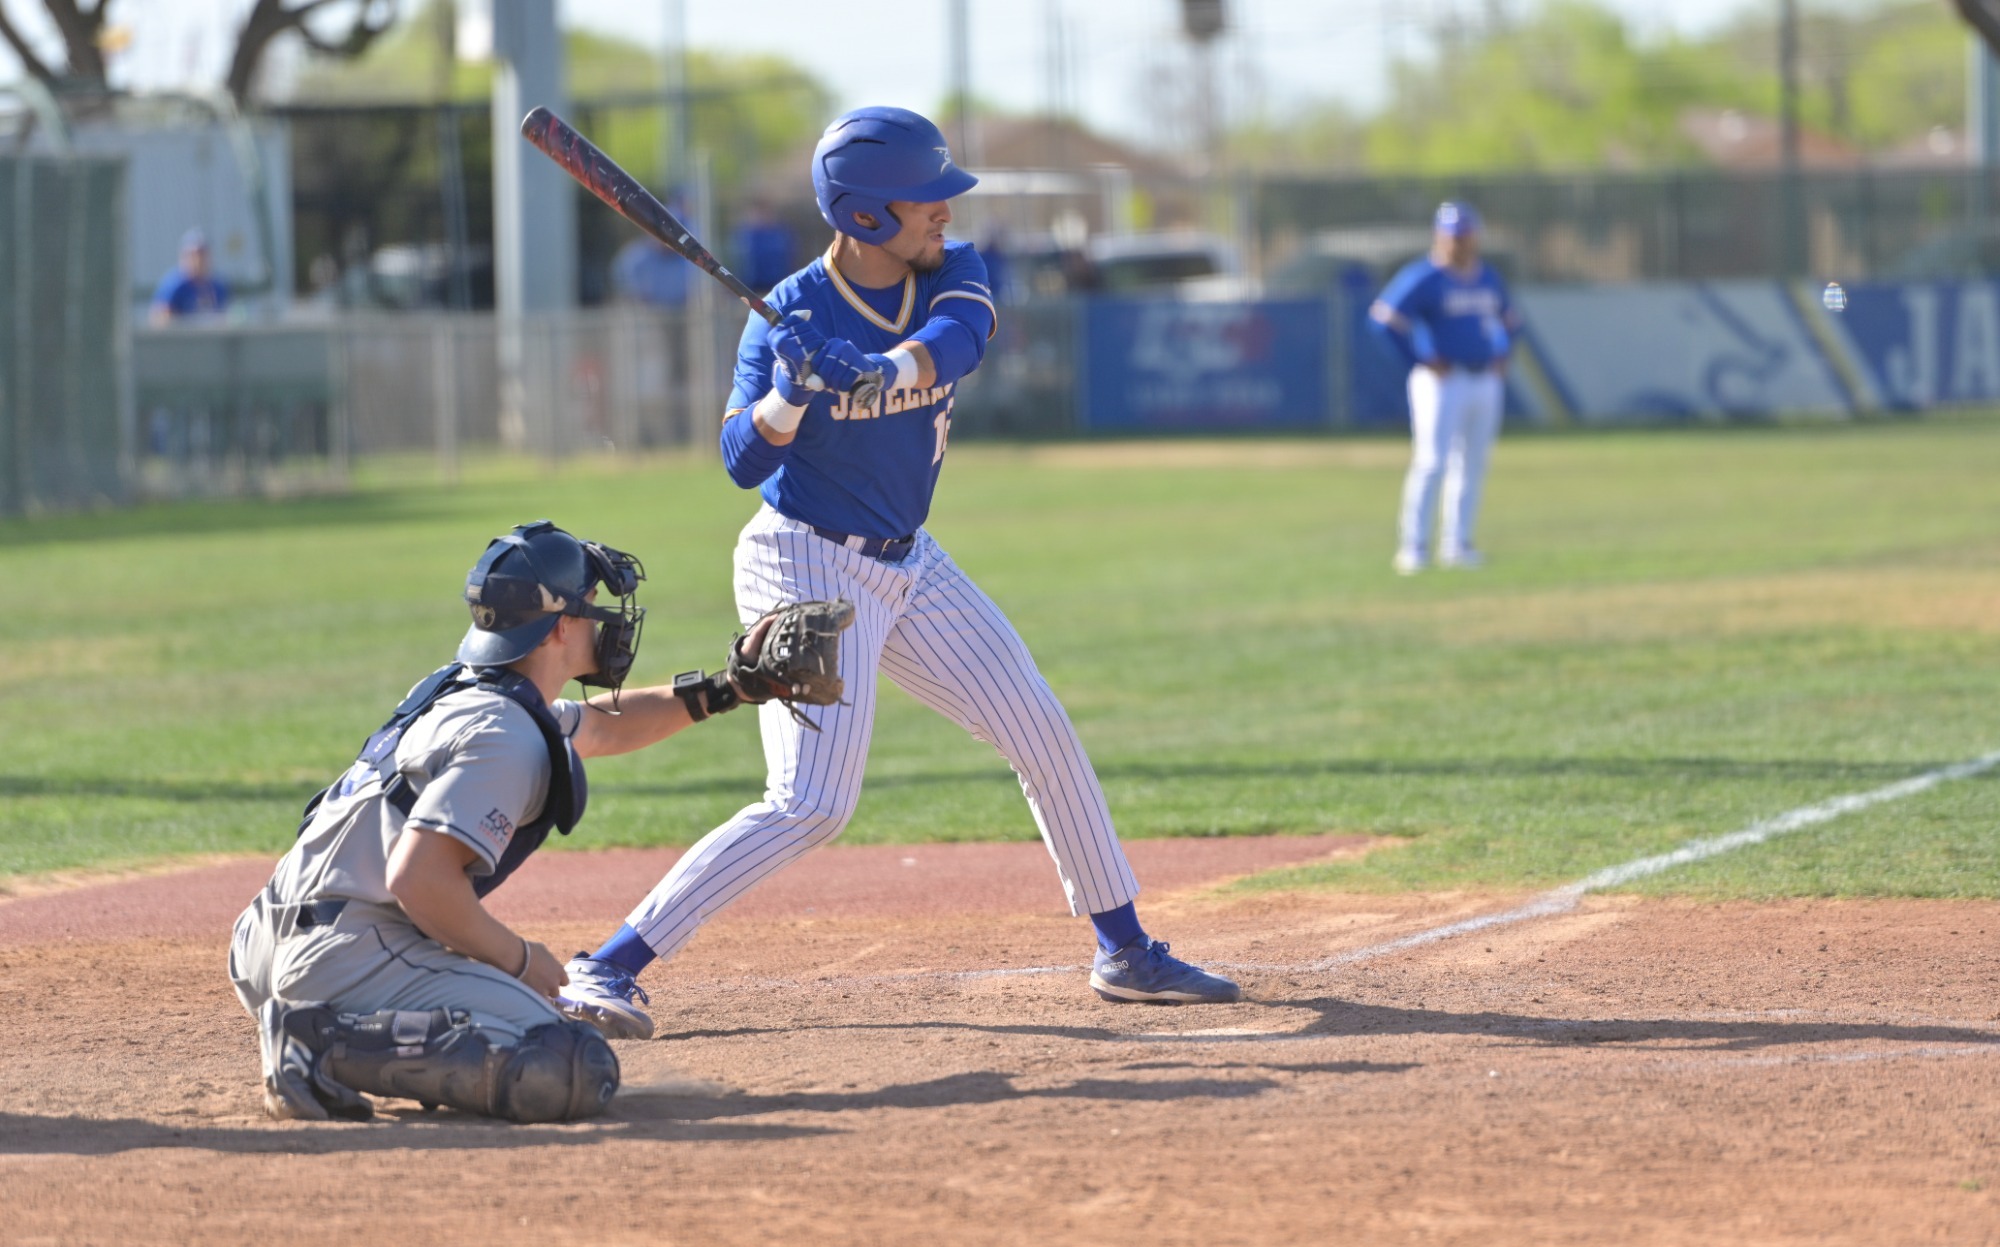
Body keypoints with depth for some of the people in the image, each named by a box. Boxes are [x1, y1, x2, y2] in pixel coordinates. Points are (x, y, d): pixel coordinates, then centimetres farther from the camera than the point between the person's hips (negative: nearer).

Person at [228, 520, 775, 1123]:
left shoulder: (457, 693, 20)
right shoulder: (507, 738, -11)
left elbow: (600, 727, 39)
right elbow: (418, 879, -23)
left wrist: (721, 690, 32)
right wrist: (521, 959, -10)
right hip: (346, 954, -10)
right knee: (577, 1072, -21)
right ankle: (332, 1045, -19)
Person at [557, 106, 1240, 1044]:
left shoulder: (948, 273, -1)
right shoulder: (792, 316, -16)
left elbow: (962, 334, -24)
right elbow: (744, 463, -19)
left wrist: (887, 368, -43)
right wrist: (789, 393, -39)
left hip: (908, 566, 7)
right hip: (807, 570, -7)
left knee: (1044, 739, 10)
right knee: (811, 806, -19)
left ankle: (1124, 952, 25)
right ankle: (605, 969, -18)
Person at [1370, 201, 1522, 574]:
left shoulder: (1487, 277, 12)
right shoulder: (1424, 277, -9)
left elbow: (1509, 319, 28)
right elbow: (1384, 317, -15)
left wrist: (1502, 357, 12)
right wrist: (1419, 361, -14)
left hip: (1486, 382, 7)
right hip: (1442, 382, -7)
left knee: (1472, 466, 8)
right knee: (1431, 462, -12)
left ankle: (1457, 545, 16)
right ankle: (1413, 547, -9)